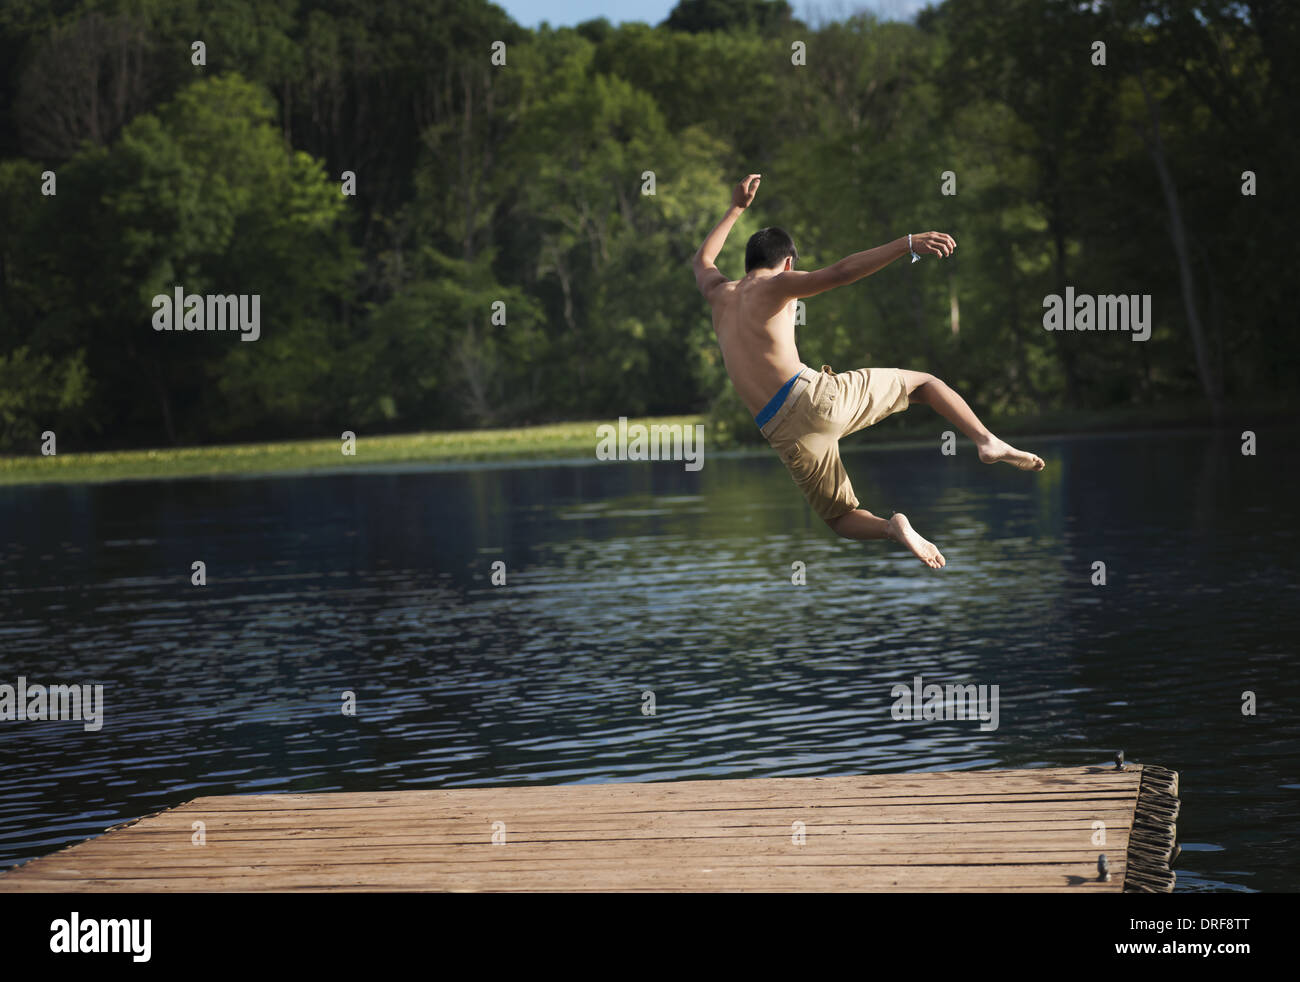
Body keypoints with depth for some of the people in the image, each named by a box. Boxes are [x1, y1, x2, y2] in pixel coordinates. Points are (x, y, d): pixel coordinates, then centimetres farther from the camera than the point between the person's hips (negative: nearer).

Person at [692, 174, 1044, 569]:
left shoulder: (719, 295, 19)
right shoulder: (774, 286, 3)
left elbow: (703, 260, 44)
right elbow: (841, 272, -15)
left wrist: (736, 208, 54)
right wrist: (907, 244, -22)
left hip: (783, 433, 4)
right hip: (816, 398, -4)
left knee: (841, 517, 18)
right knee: (922, 382, 16)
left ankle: (889, 526, -16)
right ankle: (987, 441, -7)